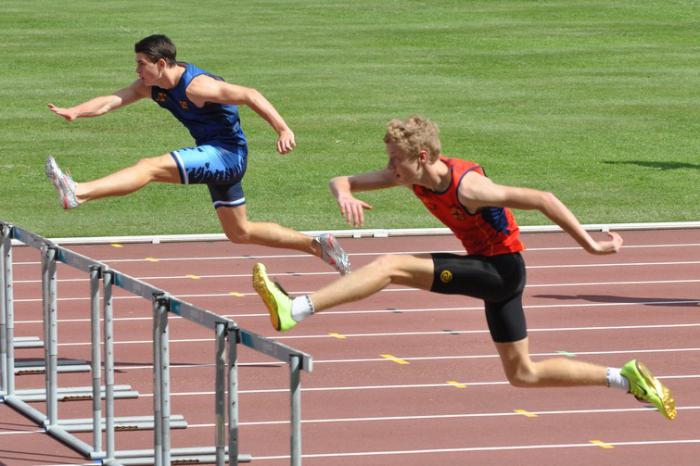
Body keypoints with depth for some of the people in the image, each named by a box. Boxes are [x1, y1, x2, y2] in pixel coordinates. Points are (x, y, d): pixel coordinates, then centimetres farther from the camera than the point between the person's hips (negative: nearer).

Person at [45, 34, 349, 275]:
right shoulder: (151, 86, 3)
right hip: (215, 158, 10)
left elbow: (250, 96, -21)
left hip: (227, 155, -10)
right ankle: (317, 246, 27)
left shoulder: (196, 86, -22)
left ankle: (78, 194, -38)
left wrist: (283, 129, -25)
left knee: (151, 167, -25)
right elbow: (112, 101, -6)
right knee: (239, 233, 19)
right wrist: (75, 112, -24)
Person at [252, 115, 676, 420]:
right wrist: (345, 194, -26)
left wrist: (592, 247, -19)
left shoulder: (467, 186, -25)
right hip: (491, 274, 9)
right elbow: (342, 181, 1)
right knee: (523, 374, 17)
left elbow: (542, 199, -23)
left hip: (502, 270, -9)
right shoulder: (411, 176, -2)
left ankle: (293, 311, -27)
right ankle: (626, 378, 21)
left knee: (390, 266, -19)